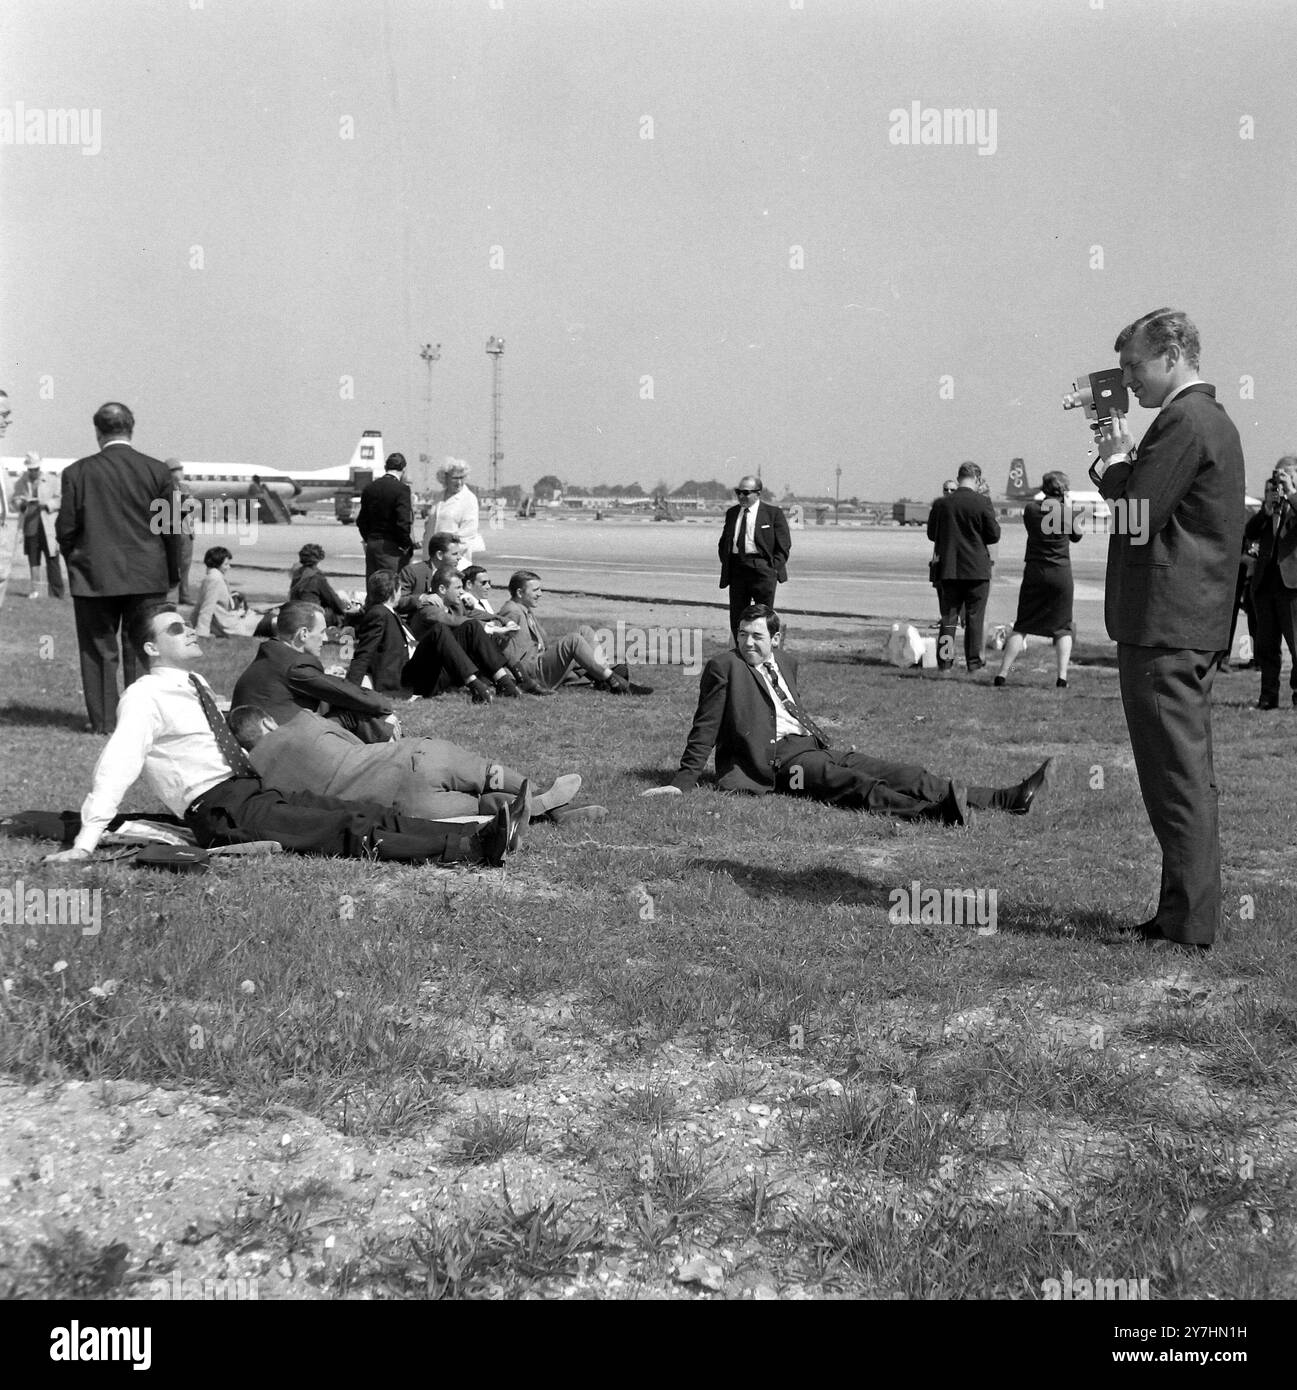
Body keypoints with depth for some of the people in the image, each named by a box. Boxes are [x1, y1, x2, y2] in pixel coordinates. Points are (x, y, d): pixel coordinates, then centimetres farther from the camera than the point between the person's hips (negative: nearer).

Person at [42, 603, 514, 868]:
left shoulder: (194, 683, 19)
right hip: (221, 811, -8)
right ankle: (470, 849, -33)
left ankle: (473, 838, -23)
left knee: (367, 811, -10)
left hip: (254, 789, 8)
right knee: (344, 828, -22)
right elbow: (117, 767, -16)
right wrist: (84, 845, -23)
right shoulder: (146, 697, -7)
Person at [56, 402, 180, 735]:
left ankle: (104, 720, 8)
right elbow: (170, 529, 0)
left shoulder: (77, 472, -5)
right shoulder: (156, 470, -3)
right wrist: (173, 572, 11)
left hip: (94, 577, -1)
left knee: (99, 651, 7)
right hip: (147, 577, 1)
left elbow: (65, 529, -3)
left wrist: (76, 563, 15)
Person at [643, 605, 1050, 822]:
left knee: (899, 773, -7)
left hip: (816, 748, 7)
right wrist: (683, 783, -3)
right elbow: (705, 729, -1)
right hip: (781, 760, -7)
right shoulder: (724, 667, -1)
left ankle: (1006, 799, -17)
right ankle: (936, 811, -57)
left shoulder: (785, 660, 20)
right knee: (856, 786, -32)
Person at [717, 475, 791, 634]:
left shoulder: (773, 513, -2)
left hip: (762, 567, -5)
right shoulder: (731, 513, 14)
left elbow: (784, 545, -1)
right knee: (736, 614, 5)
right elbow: (723, 543, 22)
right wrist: (726, 563, 9)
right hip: (736, 567, 5)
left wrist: (772, 568, -7)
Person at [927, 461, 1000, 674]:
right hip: (977, 569, -2)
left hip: (947, 568, 2)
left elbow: (931, 534, 8)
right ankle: (974, 662, 7)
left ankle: (944, 660, 7)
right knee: (975, 618, 6)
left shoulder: (941, 503, -1)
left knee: (948, 616, 9)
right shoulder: (982, 503, -10)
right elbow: (994, 535, -6)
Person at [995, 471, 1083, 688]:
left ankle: (1003, 674, 2)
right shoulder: (1068, 513, -7)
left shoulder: (1031, 509, -3)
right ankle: (1062, 677, -1)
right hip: (1061, 573, -2)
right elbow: (1076, 536, 11)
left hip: (1034, 572, 2)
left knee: (1021, 626, 7)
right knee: (1062, 627, 8)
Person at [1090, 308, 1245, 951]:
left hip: (1163, 626, -11)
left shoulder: (1183, 422, -14)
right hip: (1194, 623, 11)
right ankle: (1192, 913, 22)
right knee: (1189, 774, 14)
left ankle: (1188, 921, -1)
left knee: (1178, 777, -6)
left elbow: (1138, 517, -18)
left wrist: (1111, 464, -2)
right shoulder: (1213, 419, 18)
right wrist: (1124, 460, 7)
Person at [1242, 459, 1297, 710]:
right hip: (1264, 582, 5)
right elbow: (1248, 534, 5)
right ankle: (1268, 695, 11)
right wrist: (1267, 508, -7)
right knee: (1266, 645, 6)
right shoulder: (1268, 507, 18)